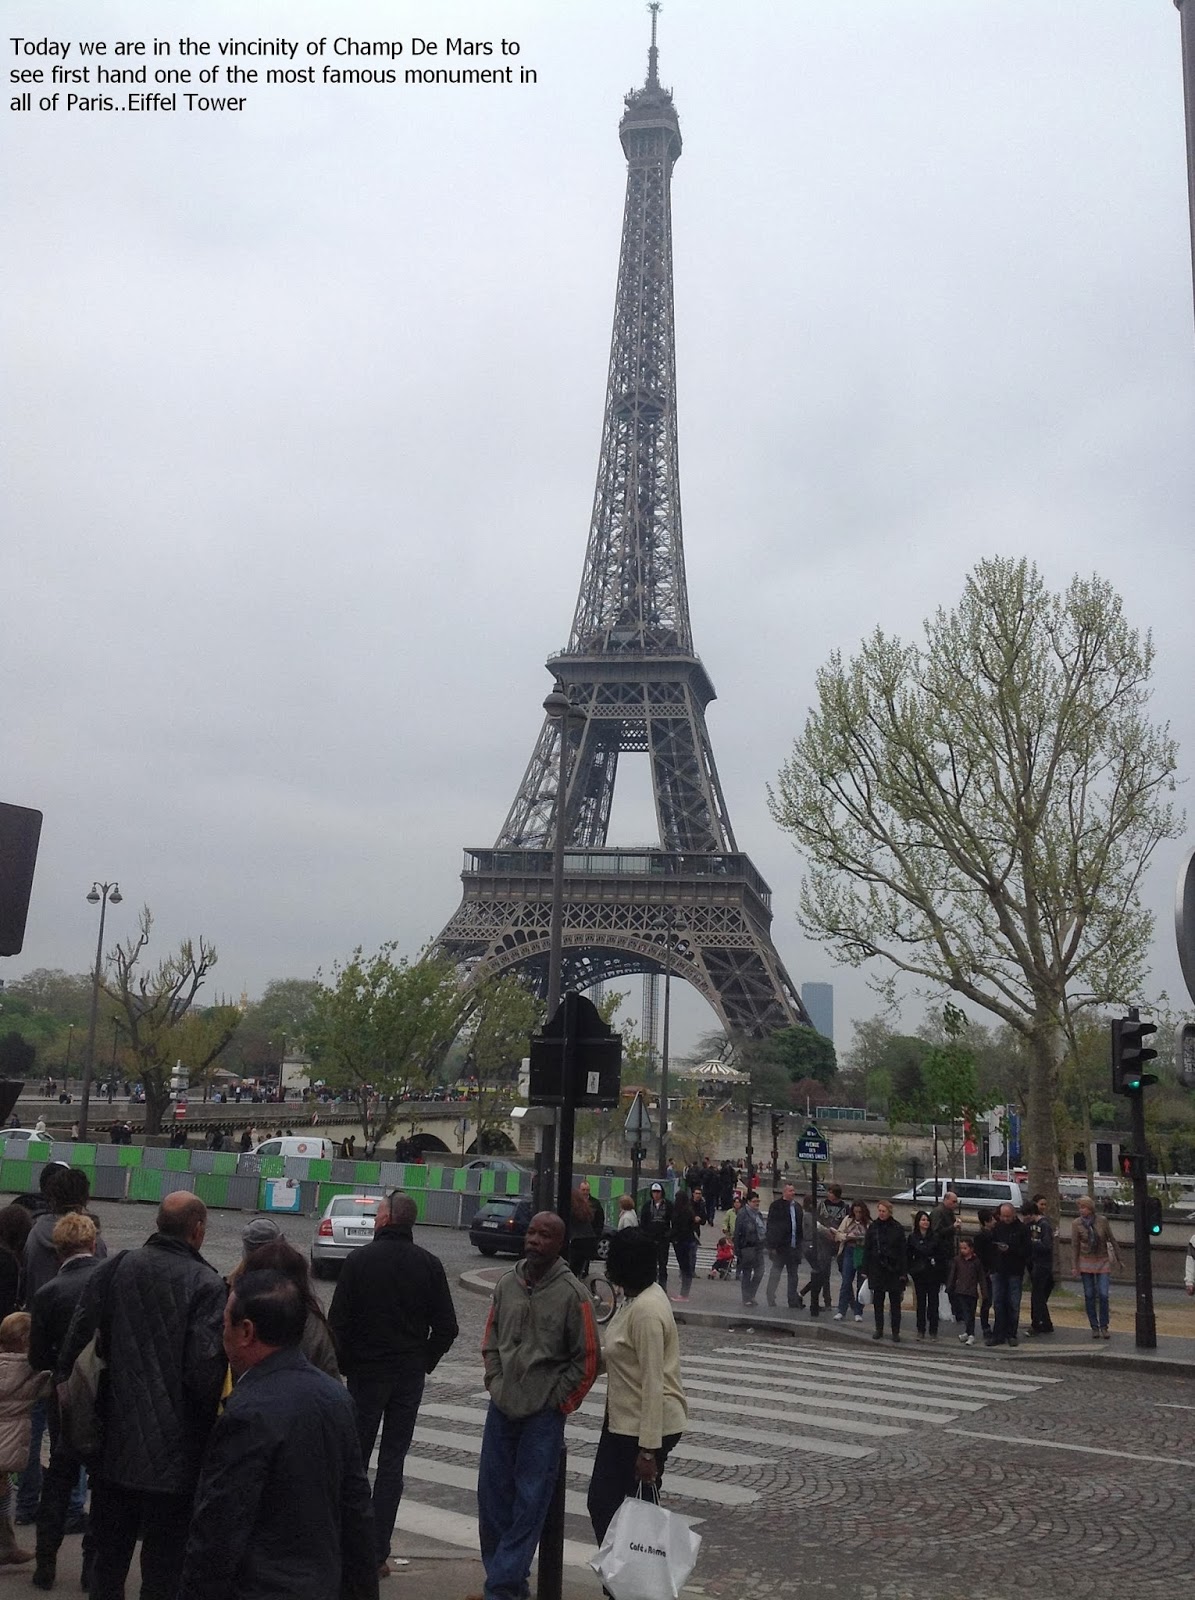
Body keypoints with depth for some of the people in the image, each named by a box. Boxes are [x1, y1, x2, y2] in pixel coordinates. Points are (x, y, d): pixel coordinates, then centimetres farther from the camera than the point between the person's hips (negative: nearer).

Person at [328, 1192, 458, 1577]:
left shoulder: (359, 1261, -10)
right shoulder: (430, 1265, -3)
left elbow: (338, 1322, -9)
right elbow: (446, 1326, -1)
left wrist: (345, 1365, 4)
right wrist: (424, 1363, 10)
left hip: (366, 1372, -2)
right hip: (410, 1377, 2)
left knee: (355, 1459, 10)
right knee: (392, 1463, 7)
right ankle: (377, 1555, 9)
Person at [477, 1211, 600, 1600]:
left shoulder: (572, 1294, -10)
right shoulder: (506, 1285, 3)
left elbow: (588, 1359, -6)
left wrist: (557, 1404, -5)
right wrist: (495, 1381, 5)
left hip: (543, 1415, -5)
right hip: (502, 1407, 5)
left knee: (530, 1500, 0)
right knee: (492, 1491, 10)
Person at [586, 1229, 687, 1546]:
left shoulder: (646, 1310, -24)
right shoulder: (636, 1298, 6)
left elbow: (653, 1383, -25)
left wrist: (648, 1449, -24)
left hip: (645, 1427, -10)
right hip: (623, 1420, 10)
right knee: (602, 1502, 14)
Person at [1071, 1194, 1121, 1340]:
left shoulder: (1102, 1221, -8)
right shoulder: (1076, 1224, -7)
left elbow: (1111, 1240, 3)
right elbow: (1074, 1246, -3)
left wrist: (1118, 1258, 7)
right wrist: (1076, 1267, -5)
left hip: (1103, 1261, 0)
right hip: (1086, 1262, 0)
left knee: (1103, 1295, -6)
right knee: (1089, 1295, 3)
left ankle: (1104, 1327, 6)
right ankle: (1094, 1327, 13)